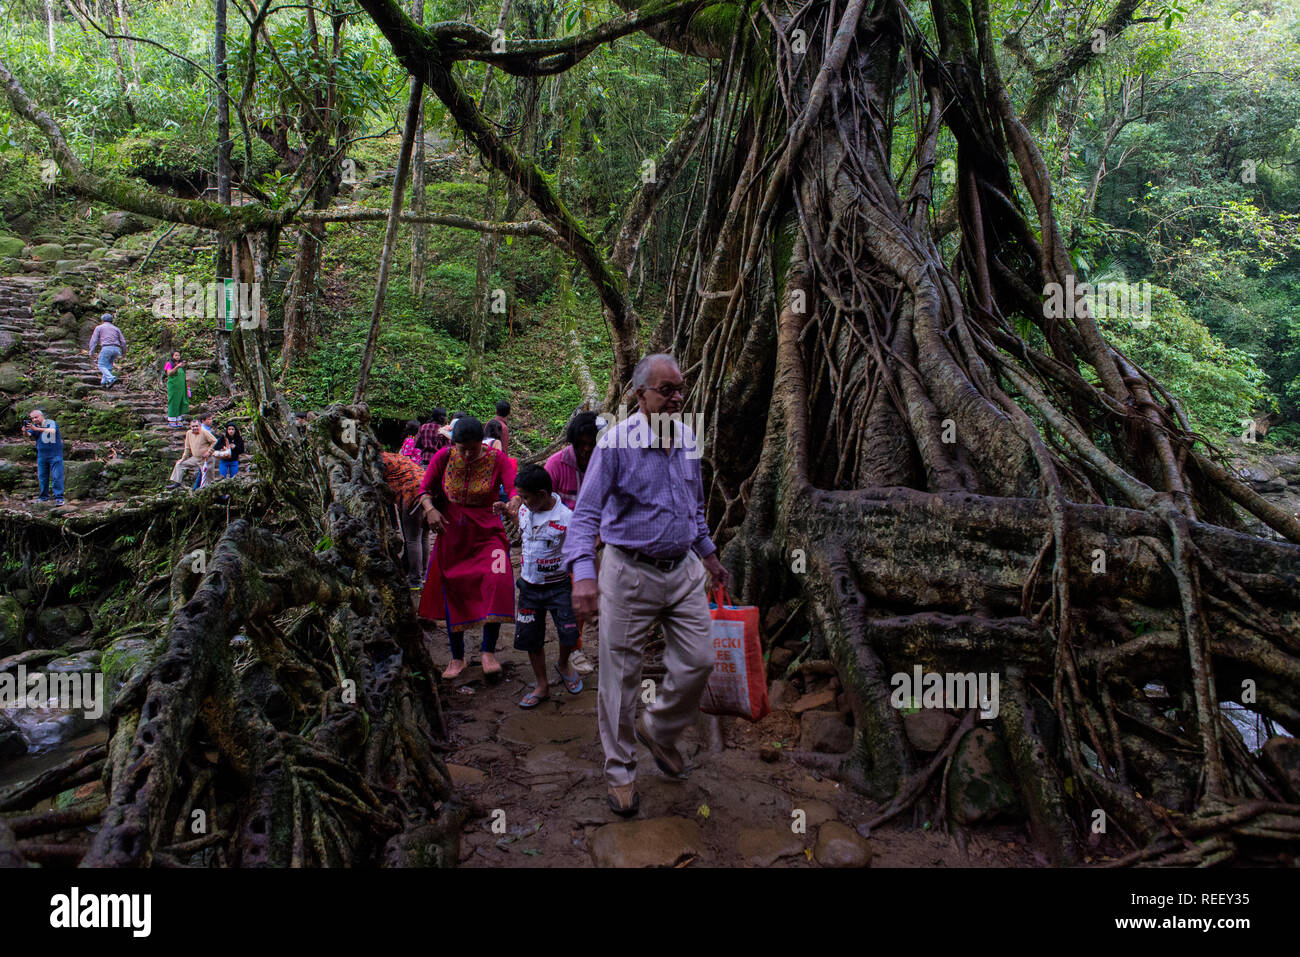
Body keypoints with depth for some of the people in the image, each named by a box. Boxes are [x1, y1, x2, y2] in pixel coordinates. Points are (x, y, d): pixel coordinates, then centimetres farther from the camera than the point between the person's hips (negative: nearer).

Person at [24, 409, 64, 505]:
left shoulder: (51, 422, -6)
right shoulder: (34, 426, 9)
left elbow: (52, 431, -27)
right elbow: (29, 435, -7)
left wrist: (36, 429, -36)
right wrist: (25, 431, -30)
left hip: (55, 455, -5)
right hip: (41, 456, 5)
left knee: (57, 477, -7)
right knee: (42, 477, 11)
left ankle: (59, 498, -5)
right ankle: (44, 497, 22)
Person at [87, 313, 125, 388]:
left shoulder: (99, 327, 13)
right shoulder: (116, 328, 21)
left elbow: (94, 340, 4)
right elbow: (123, 341, 14)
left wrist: (91, 352, 2)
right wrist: (124, 352, 26)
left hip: (106, 348, -4)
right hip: (116, 349, 4)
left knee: (102, 366, 2)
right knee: (108, 365, 18)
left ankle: (111, 379, -21)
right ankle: (104, 382, 8)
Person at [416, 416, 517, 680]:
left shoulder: (497, 459, -10)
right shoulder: (443, 457, -6)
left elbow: (514, 489, -22)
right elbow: (425, 489, 4)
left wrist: (509, 505, -45)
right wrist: (430, 509, -17)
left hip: (487, 532, -2)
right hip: (452, 533, 2)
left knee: (497, 582, -24)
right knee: (451, 593, 7)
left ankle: (489, 651, -9)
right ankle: (457, 657, 25)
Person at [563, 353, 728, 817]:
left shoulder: (687, 439, 6)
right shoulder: (616, 443, -14)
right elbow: (586, 513, -17)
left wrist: (708, 553, 26)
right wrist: (583, 573, -30)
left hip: (683, 571, 6)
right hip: (630, 573, -5)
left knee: (698, 661, 7)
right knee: (621, 677, 4)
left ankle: (659, 731, 34)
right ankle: (621, 770, 23)